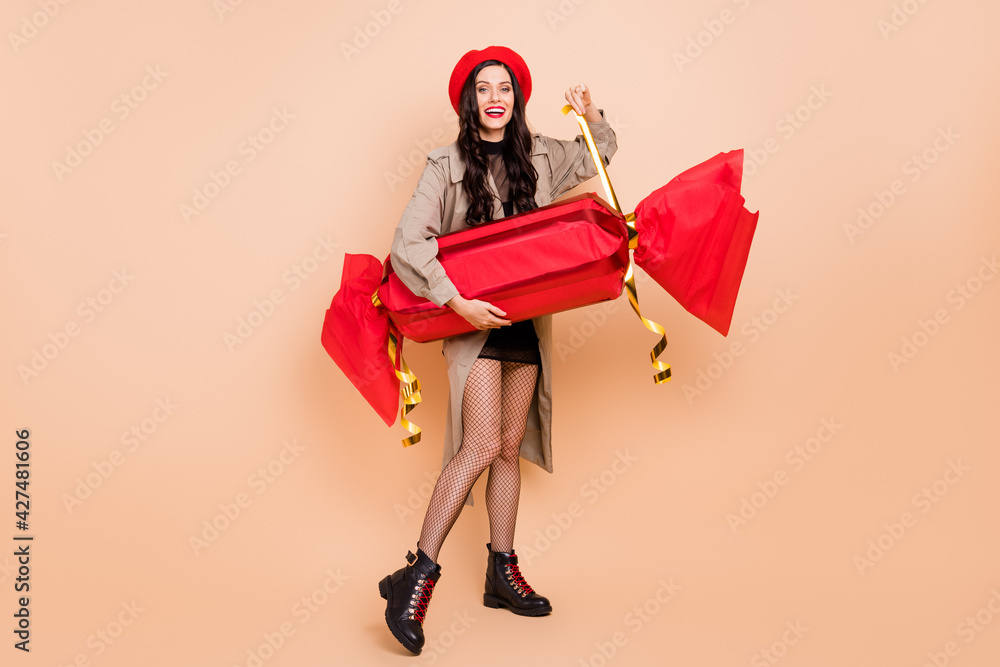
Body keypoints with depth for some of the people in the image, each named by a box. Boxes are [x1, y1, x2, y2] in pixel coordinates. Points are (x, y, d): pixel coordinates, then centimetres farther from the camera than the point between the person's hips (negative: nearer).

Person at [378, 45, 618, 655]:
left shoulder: (540, 157, 8)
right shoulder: (448, 165, -6)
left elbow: (597, 155, 27)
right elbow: (409, 243, -16)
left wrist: (593, 117, 6)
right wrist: (459, 303, -23)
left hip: (526, 320, 5)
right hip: (473, 319, -5)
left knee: (510, 447, 10)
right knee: (481, 446, -17)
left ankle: (502, 573, 21)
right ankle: (416, 576, -9)